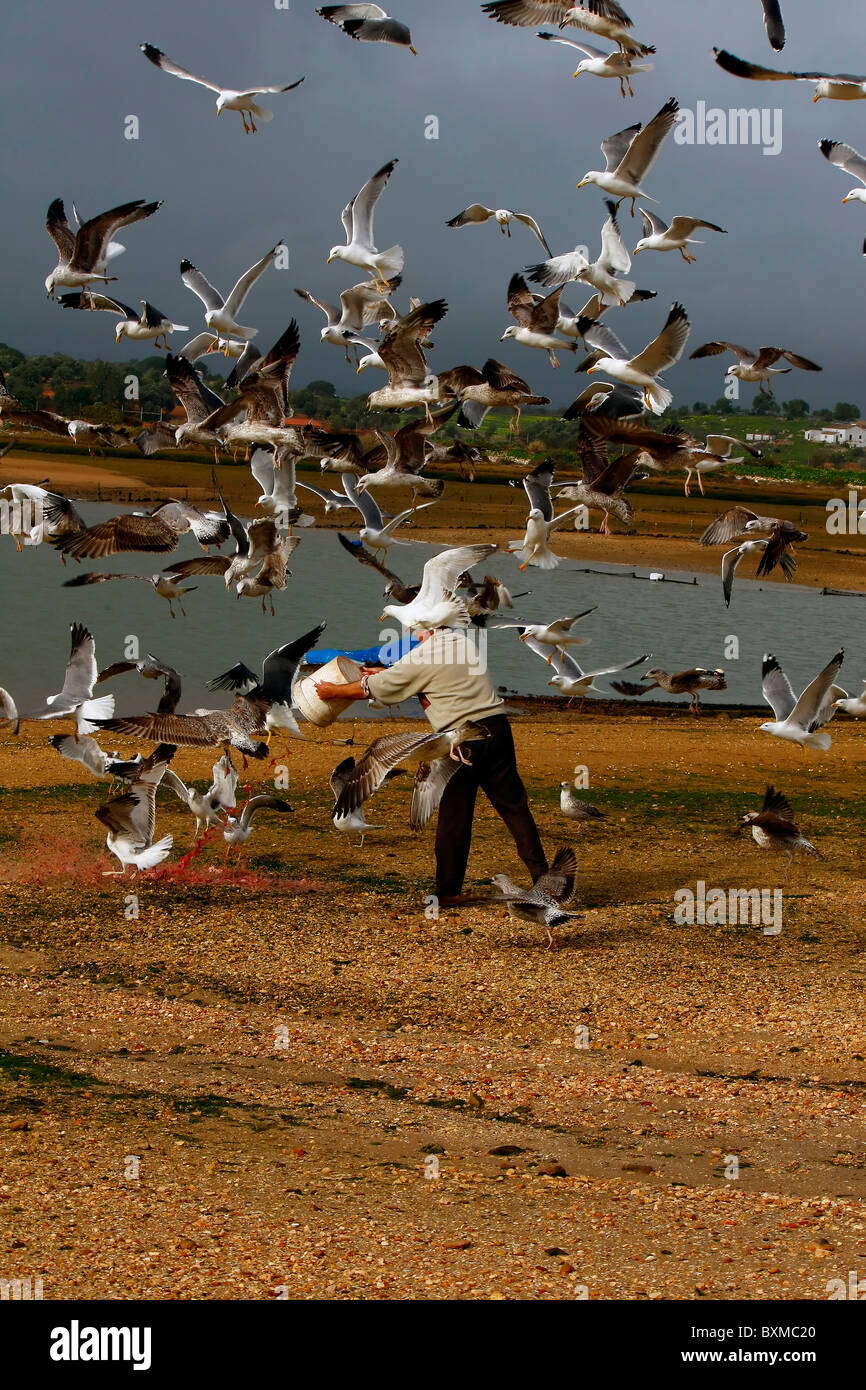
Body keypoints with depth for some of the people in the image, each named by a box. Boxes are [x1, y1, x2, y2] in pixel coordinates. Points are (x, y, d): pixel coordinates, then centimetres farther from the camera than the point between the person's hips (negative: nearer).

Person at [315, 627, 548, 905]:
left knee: (454, 817, 3)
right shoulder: (462, 641, 14)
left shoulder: (421, 657, -6)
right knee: (513, 804, 9)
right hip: (497, 724, 6)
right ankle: (541, 874, 6)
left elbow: (374, 688, 4)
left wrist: (333, 692, 19)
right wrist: (385, 672, 36)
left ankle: (448, 891, 9)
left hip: (462, 738, -6)